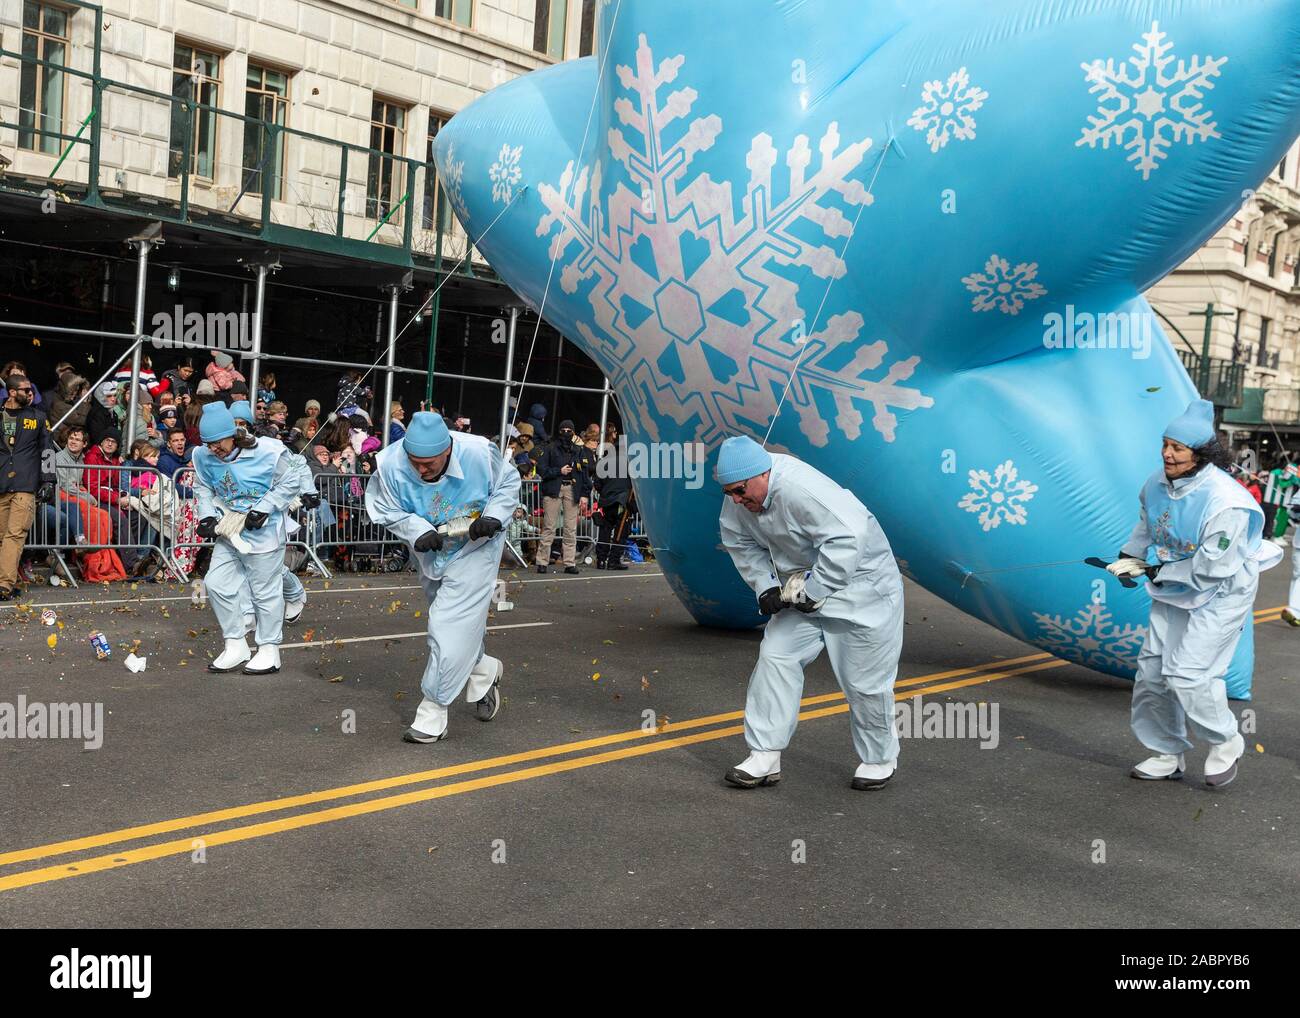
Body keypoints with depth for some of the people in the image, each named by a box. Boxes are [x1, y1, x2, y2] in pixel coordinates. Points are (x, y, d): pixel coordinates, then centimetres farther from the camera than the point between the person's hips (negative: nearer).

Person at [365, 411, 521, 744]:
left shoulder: (479, 454, -26)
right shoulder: (391, 464, -24)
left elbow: (509, 484, -7)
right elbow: (386, 511, -9)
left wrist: (494, 517, -22)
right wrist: (417, 531, -26)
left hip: (475, 548, -4)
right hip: (432, 552, 4)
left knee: (451, 626, -12)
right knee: (463, 622, 17)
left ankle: (432, 714, -5)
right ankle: (484, 671, 46)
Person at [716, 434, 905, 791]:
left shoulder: (801, 488, -34)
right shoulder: (741, 500, -7)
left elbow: (847, 537, -37)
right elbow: (741, 542, 8)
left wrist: (814, 591, -31)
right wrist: (764, 586, -6)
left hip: (858, 585, -8)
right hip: (801, 587, 8)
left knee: (864, 679, 2)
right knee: (776, 657, -2)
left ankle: (879, 759, 24)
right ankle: (764, 757, 3)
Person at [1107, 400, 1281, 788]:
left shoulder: (1225, 502, -28)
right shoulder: (1157, 484, -5)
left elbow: (1211, 569, -25)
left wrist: (1158, 573, -16)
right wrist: (1130, 556, 4)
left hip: (1221, 594, -8)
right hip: (1173, 594, 8)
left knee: (1186, 673, -15)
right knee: (1152, 671, 7)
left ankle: (1226, 743, 13)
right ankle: (1167, 755, 24)